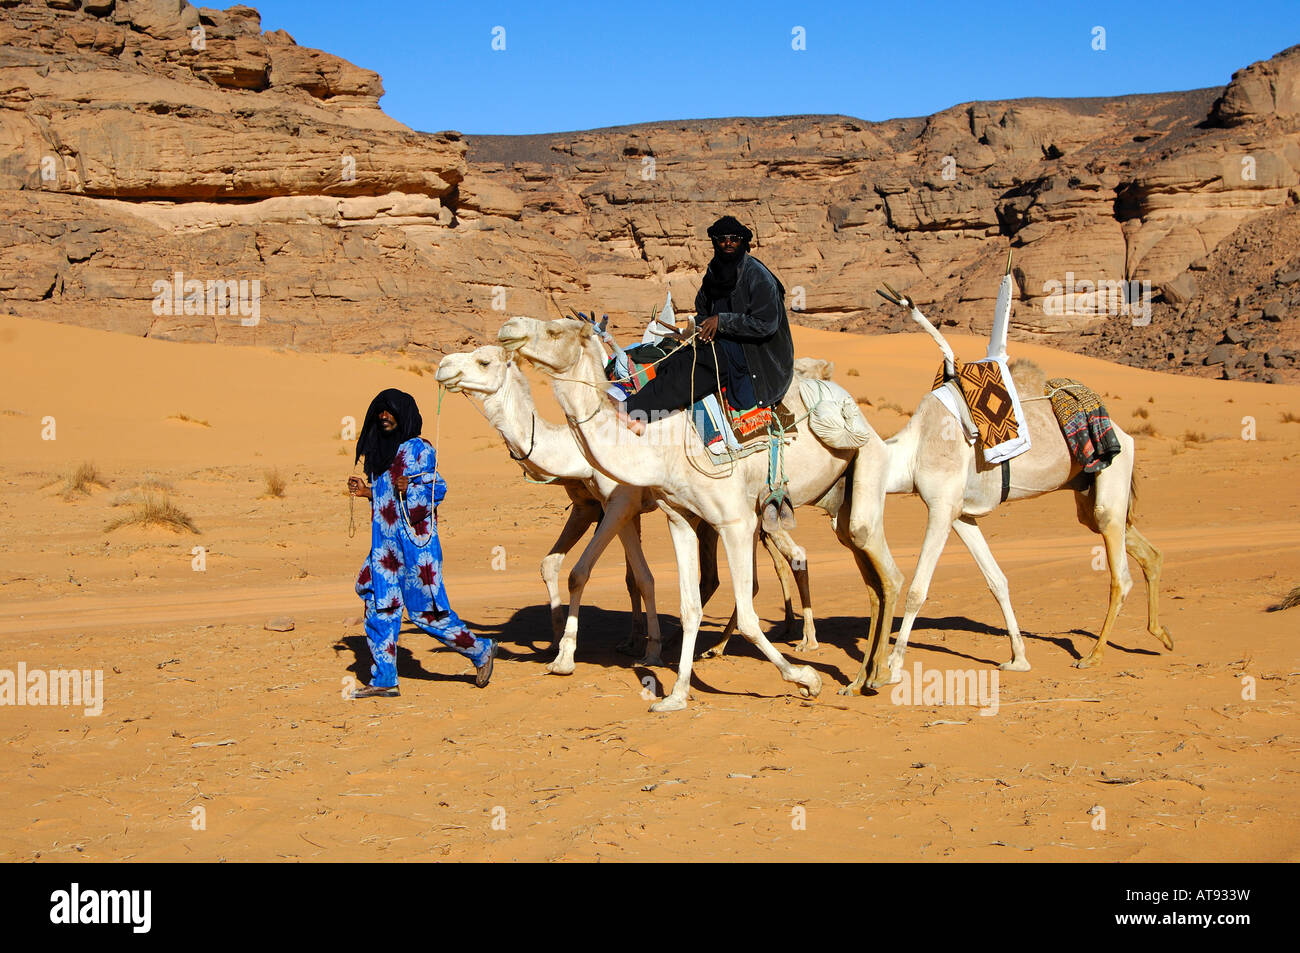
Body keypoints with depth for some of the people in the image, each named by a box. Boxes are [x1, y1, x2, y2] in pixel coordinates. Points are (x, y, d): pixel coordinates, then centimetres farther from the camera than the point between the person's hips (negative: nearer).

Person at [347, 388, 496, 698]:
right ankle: (384, 680, 9)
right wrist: (367, 492, 12)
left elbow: (437, 488, -13)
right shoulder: (380, 451, 16)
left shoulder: (418, 449, -8)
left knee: (424, 609, -4)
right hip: (385, 542, 8)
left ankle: (480, 651, 14)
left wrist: (410, 489, -29)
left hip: (415, 541, -8)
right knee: (380, 606, 4)